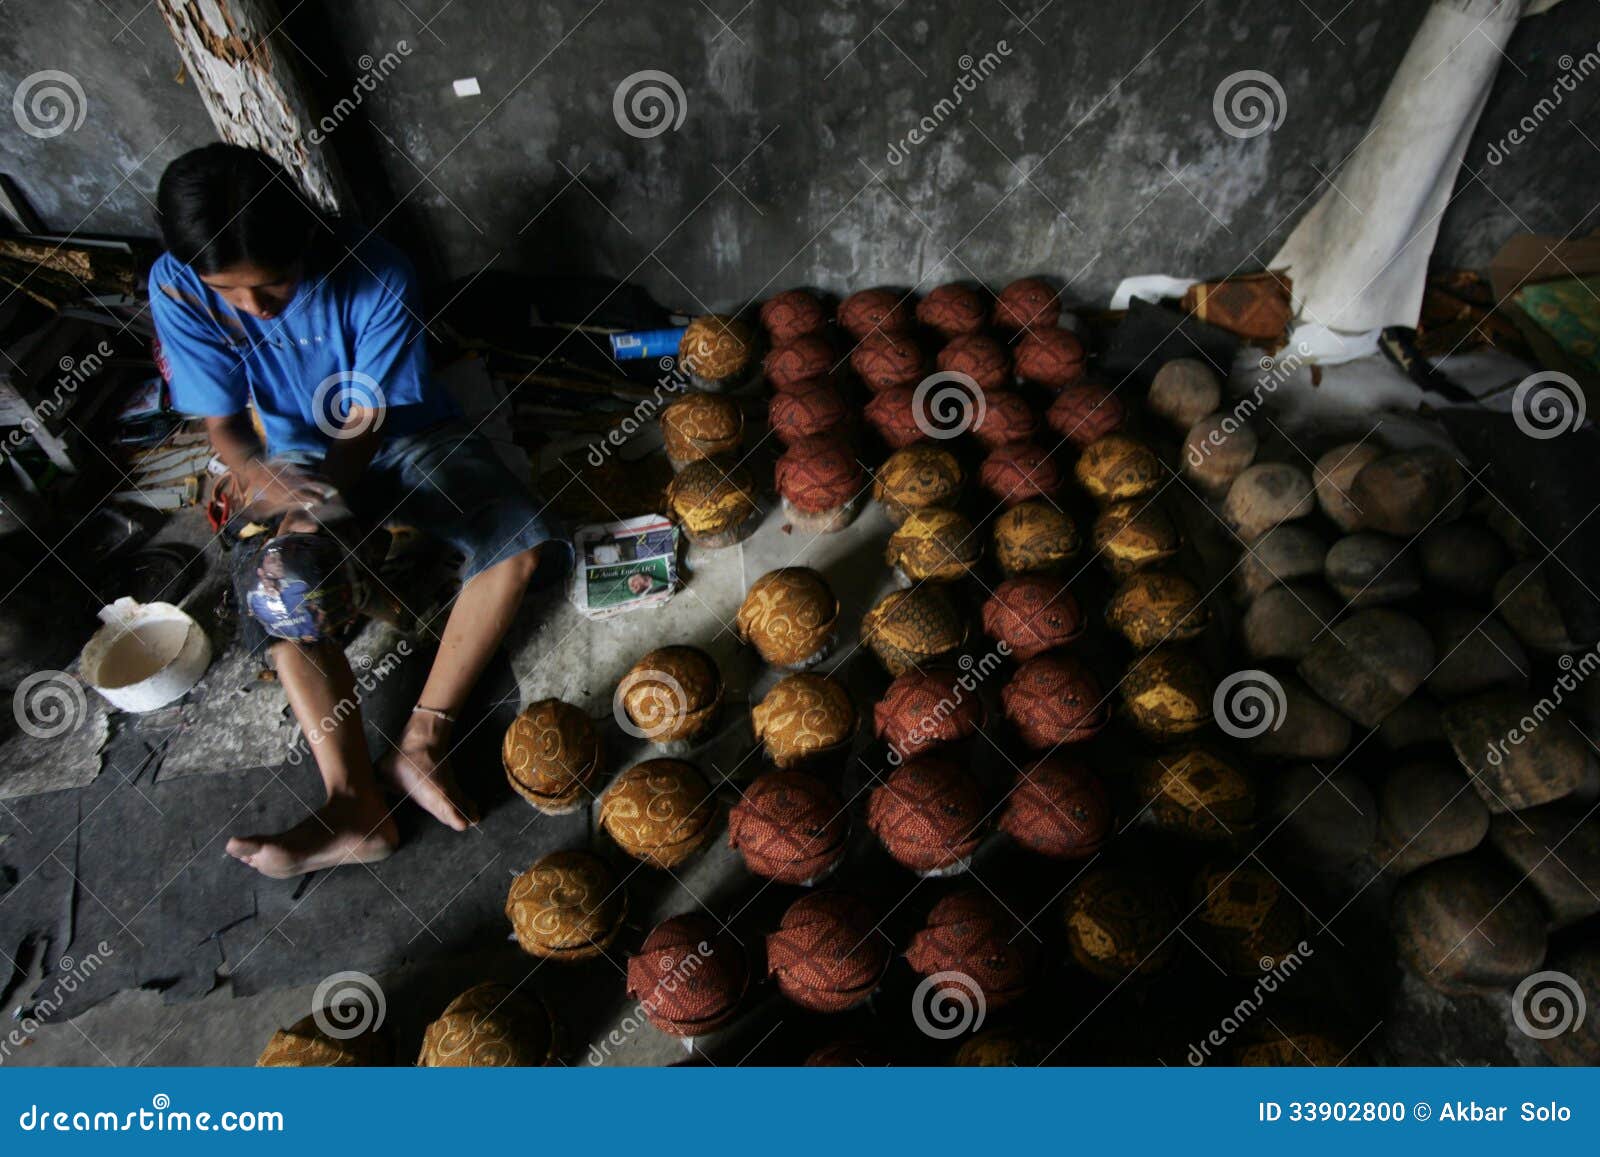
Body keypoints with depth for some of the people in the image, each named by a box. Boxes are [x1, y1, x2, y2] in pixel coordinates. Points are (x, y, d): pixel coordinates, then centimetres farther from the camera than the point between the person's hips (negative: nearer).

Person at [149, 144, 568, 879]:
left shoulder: (376, 275, -23)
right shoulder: (178, 290, -15)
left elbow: (368, 420, -19)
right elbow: (224, 425, -10)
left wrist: (317, 503, -34)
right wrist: (260, 475, -34)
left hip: (405, 436, -2)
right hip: (297, 460, 3)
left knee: (519, 543, -26)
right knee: (283, 604, -22)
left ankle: (422, 738, -26)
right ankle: (355, 803, -25)